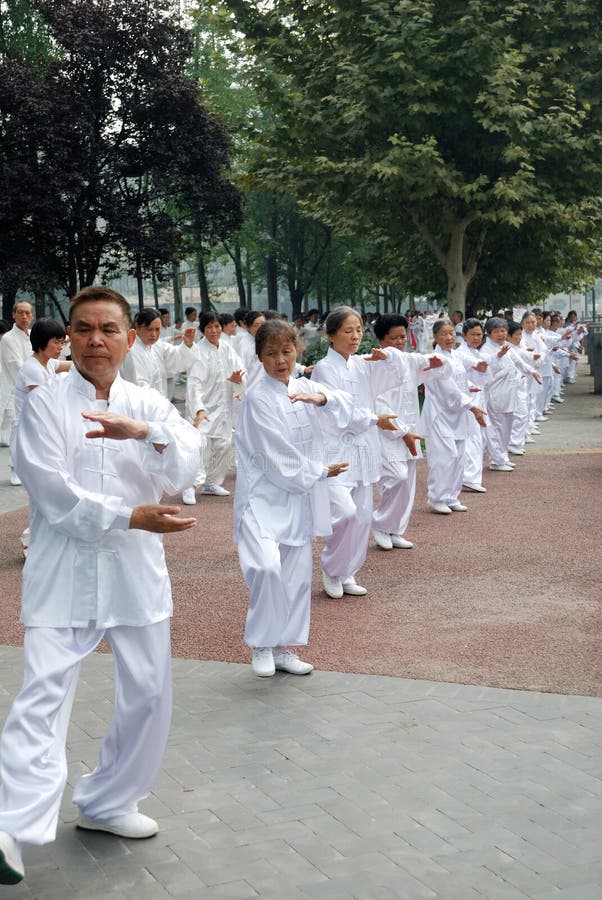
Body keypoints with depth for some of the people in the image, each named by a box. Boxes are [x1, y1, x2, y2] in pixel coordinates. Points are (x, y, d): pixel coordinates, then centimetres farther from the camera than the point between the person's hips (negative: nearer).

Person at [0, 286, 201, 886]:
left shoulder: (149, 405, 7)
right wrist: (131, 517, -16)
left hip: (136, 570, 4)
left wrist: (146, 431, -30)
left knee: (148, 692, 9)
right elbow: (53, 492, -12)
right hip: (64, 572, -4)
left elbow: (183, 470, -10)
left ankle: (107, 802, 27)